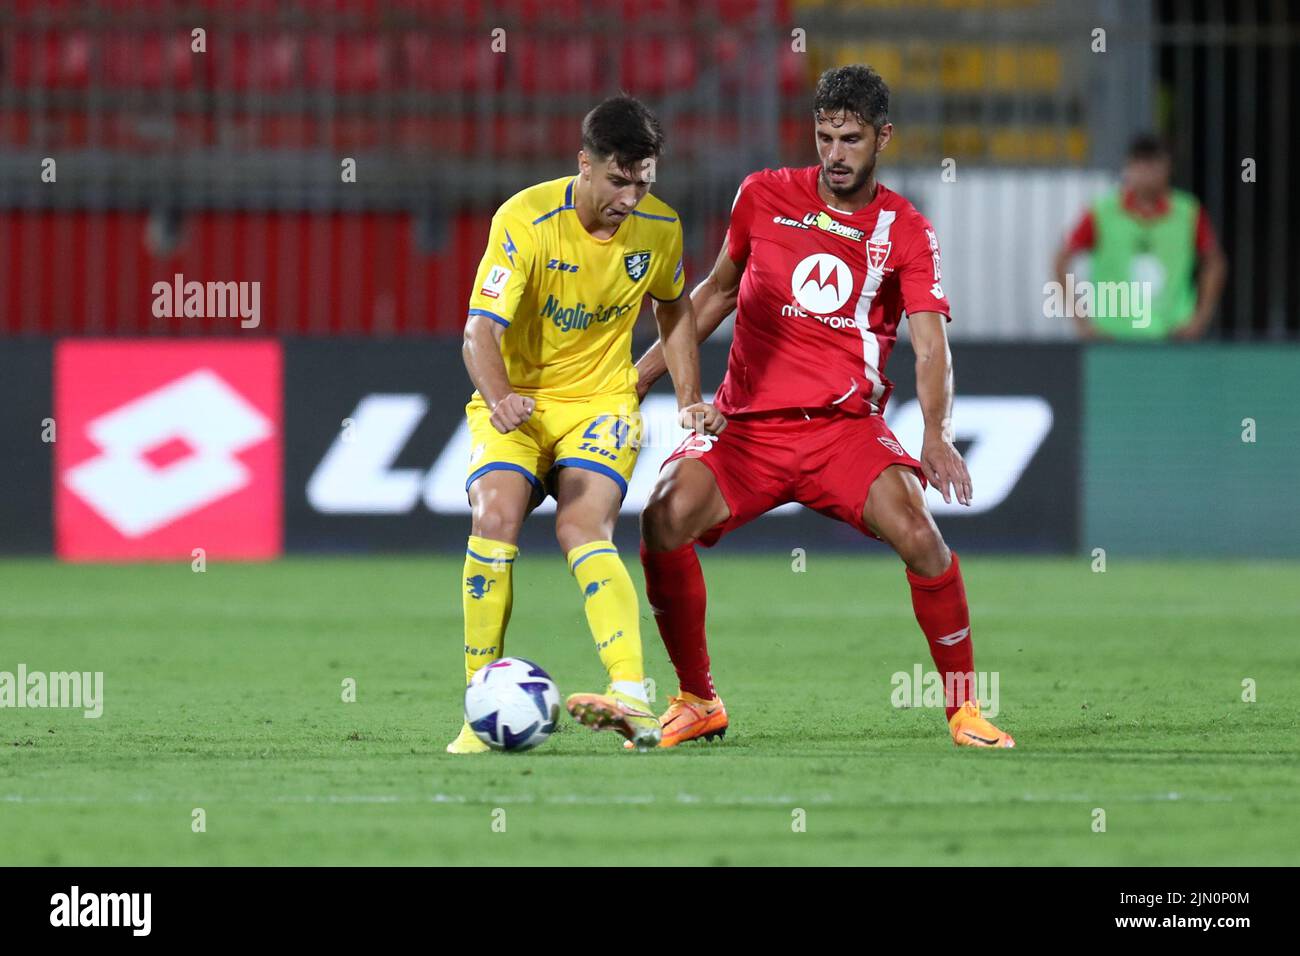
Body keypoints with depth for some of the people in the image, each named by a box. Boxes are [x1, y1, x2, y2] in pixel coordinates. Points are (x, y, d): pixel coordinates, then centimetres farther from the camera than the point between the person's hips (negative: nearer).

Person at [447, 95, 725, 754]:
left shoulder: (659, 228, -6)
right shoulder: (525, 220, -18)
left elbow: (673, 309, 17)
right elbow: (481, 330, -24)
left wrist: (689, 399, 6)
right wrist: (498, 396, -44)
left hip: (601, 402, 1)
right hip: (515, 401, -1)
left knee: (583, 529, -25)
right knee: (494, 519, -25)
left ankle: (634, 699, -39)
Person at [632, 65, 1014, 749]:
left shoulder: (907, 233, 1)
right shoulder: (762, 197, 6)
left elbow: (929, 344, -8)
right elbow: (719, 289, 22)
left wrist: (937, 435, -25)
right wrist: (645, 371, 18)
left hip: (846, 426, -2)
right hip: (748, 421, 2)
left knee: (916, 531, -27)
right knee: (665, 519, -23)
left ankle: (963, 708, -9)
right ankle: (698, 704, -3)